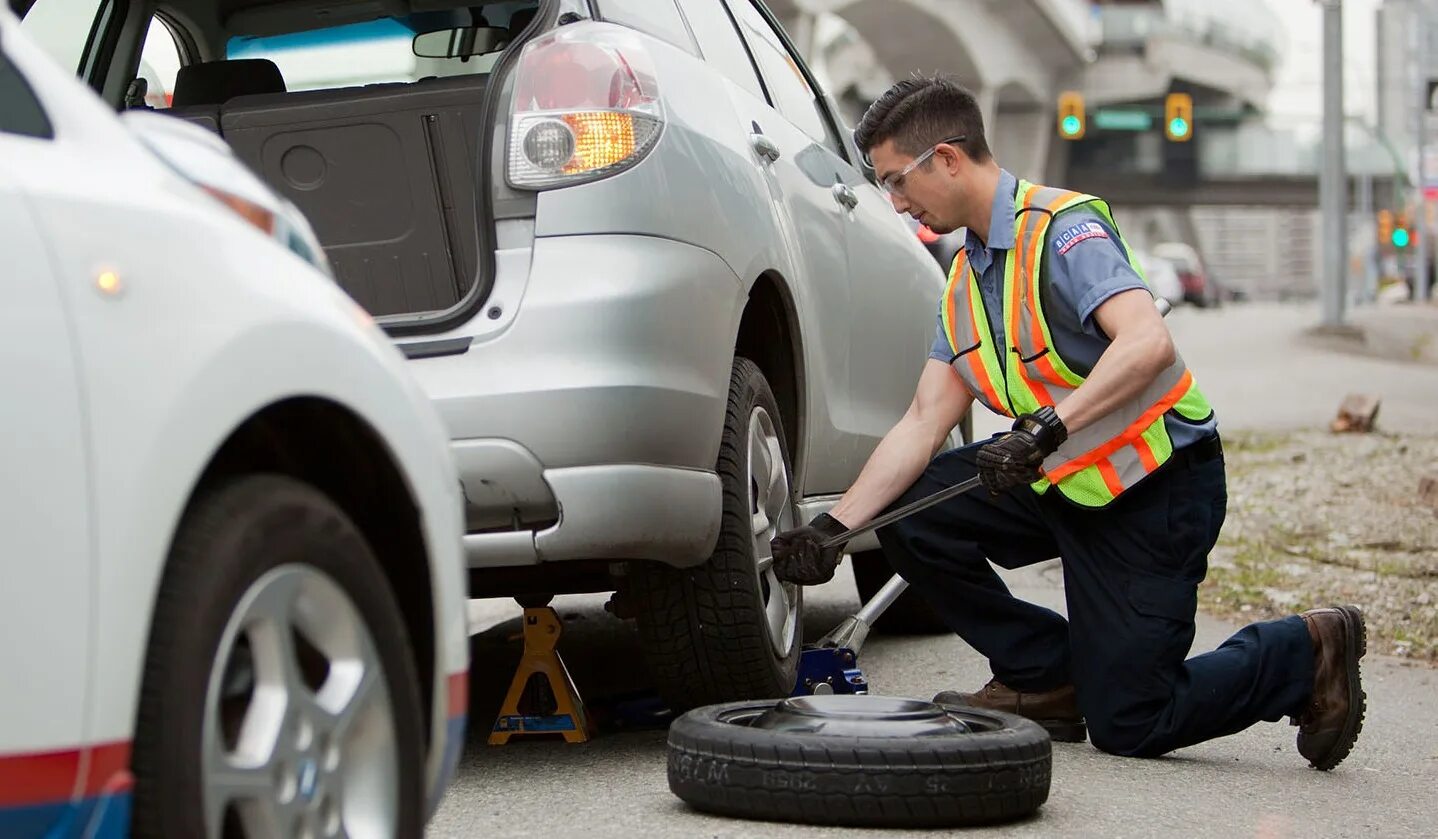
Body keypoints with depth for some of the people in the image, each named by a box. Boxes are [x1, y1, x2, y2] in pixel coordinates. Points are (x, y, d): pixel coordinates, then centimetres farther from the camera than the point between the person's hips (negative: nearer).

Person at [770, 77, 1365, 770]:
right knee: (910, 515, -8)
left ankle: (1304, 655, 15)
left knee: (1126, 724, -7)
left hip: (1159, 487, -8)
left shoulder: (1063, 228, -19)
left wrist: (1046, 428, -42)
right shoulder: (966, 279, 8)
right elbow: (923, 423, 2)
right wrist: (833, 527, -8)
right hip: (1062, 480, 8)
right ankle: (1044, 678, 9)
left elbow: (1148, 342, -34)